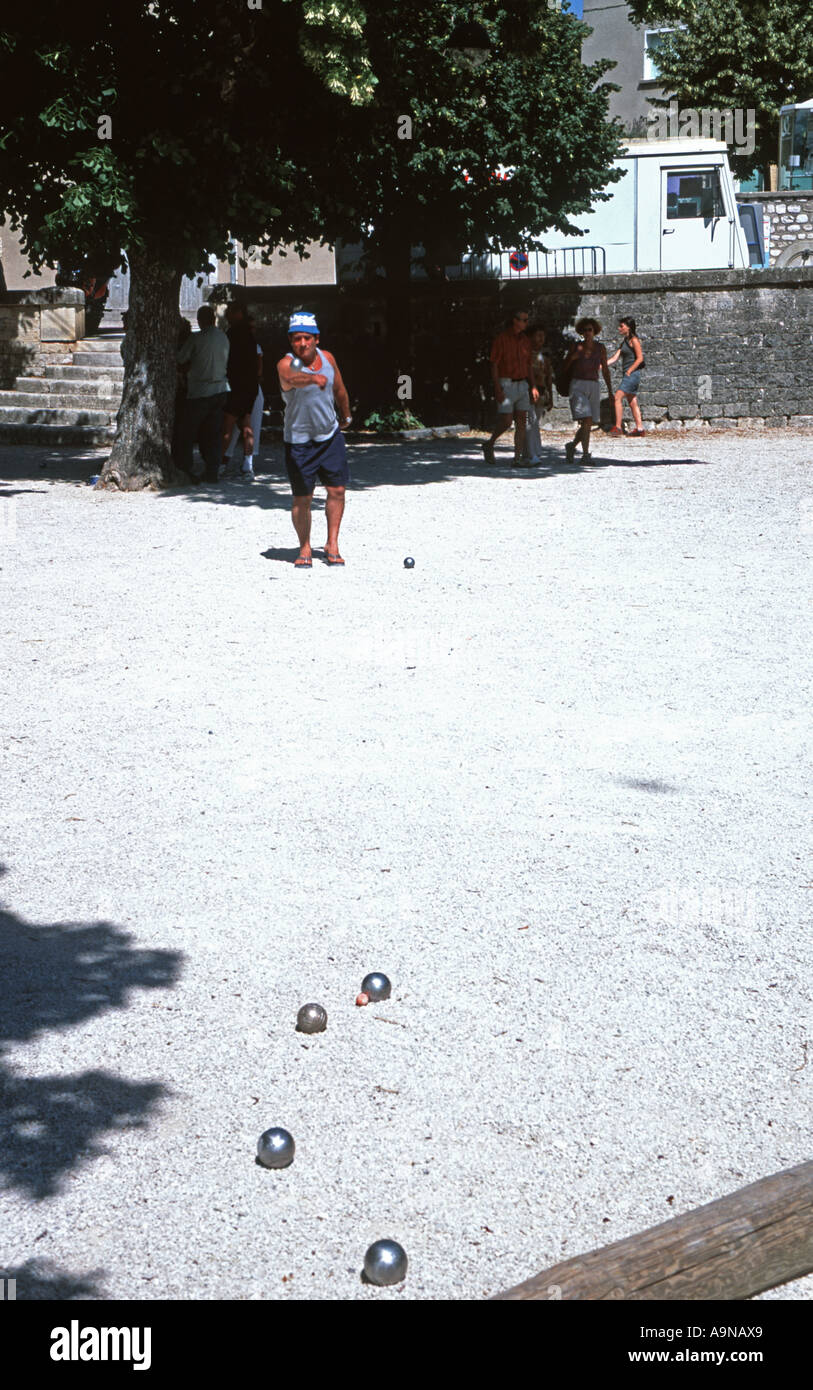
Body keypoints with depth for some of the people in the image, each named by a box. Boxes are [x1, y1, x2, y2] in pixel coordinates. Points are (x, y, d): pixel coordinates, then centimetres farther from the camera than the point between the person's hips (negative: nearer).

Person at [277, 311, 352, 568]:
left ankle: (332, 544, 17)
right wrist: (313, 378, -62)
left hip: (330, 436, 5)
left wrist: (346, 416, 29)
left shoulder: (327, 357, 0)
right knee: (302, 499, -1)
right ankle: (305, 549, 15)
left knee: (337, 490, 4)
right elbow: (291, 379, -43)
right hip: (299, 441, -5)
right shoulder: (286, 363, -17)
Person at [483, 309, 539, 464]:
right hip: (506, 385, -6)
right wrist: (497, 389, -18)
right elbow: (494, 365, -11)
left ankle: (518, 458, 2)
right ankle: (489, 445, 17)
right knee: (507, 422, -8)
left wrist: (533, 386, 9)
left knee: (521, 422, 0)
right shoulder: (501, 338, -9)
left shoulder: (525, 340, 10)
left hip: (522, 384, 6)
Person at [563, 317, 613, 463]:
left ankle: (572, 446, 27)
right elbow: (564, 368, 9)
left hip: (593, 387, 3)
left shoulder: (600, 348, 7)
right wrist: (572, 358, -12)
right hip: (577, 386, -3)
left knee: (588, 423, 4)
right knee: (586, 420, -18)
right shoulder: (576, 347, 2)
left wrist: (610, 391, 7)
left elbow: (605, 370, 11)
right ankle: (585, 454, -15)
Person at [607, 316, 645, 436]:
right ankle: (639, 429, 10)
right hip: (628, 376, 9)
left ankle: (618, 427, -16)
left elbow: (640, 358, -15)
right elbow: (615, 358, 16)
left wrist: (629, 371, -16)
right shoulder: (624, 341, 17)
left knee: (618, 398, -14)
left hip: (632, 374, -9)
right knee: (632, 403, 9)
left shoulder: (634, 340, -9)